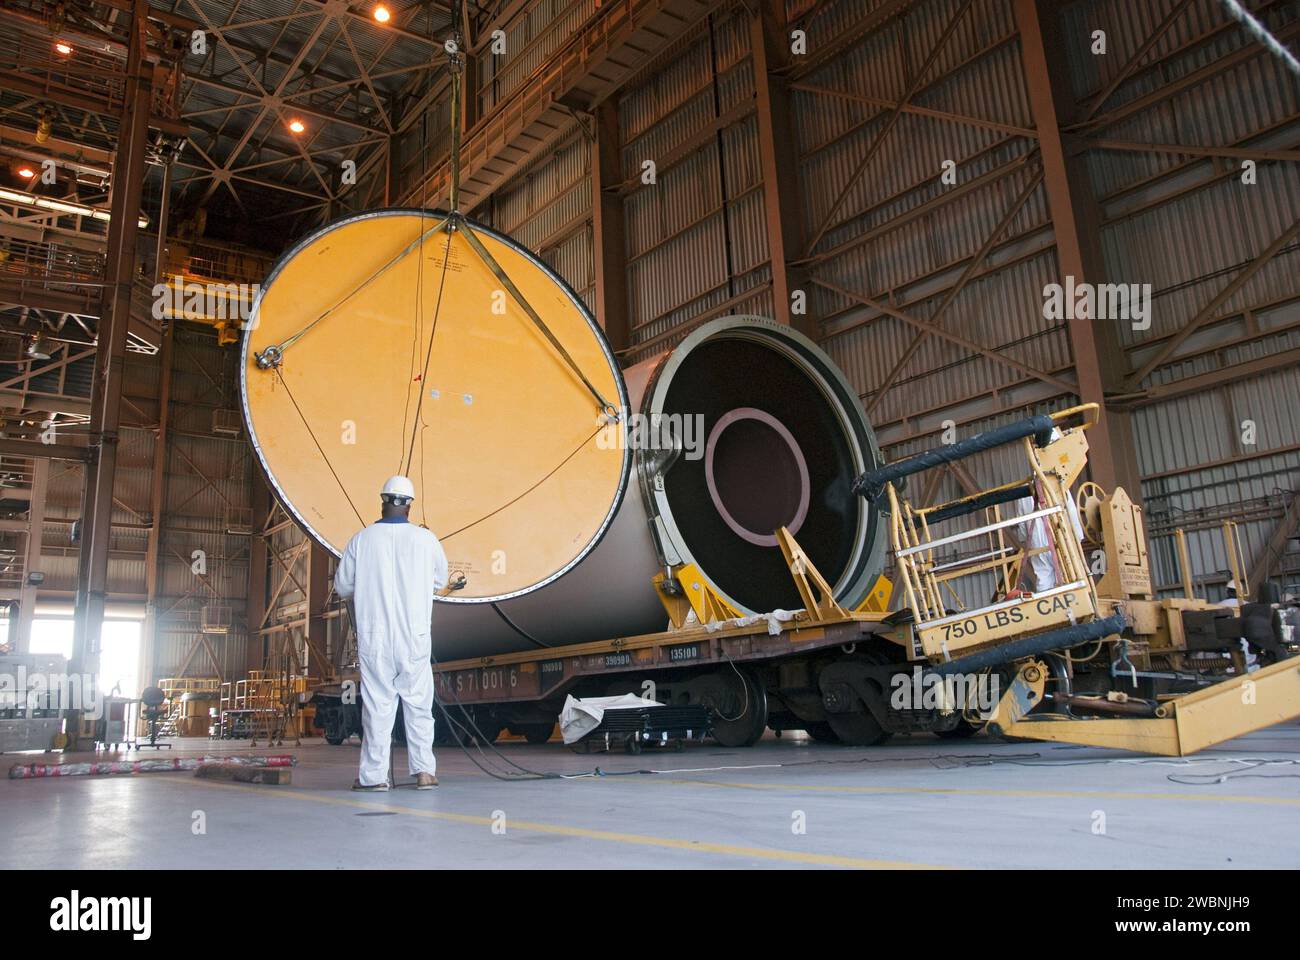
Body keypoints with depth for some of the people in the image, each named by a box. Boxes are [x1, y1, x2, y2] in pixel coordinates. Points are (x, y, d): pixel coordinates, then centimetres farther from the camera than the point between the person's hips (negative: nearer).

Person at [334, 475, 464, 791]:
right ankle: (424, 771, 8)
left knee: (377, 704, 6)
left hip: (374, 637, 0)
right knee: (419, 705, 8)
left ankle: (374, 775, 8)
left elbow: (344, 587, 6)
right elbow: (439, 582, 11)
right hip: (415, 638, 0)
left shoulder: (362, 540, -3)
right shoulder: (426, 539, -2)